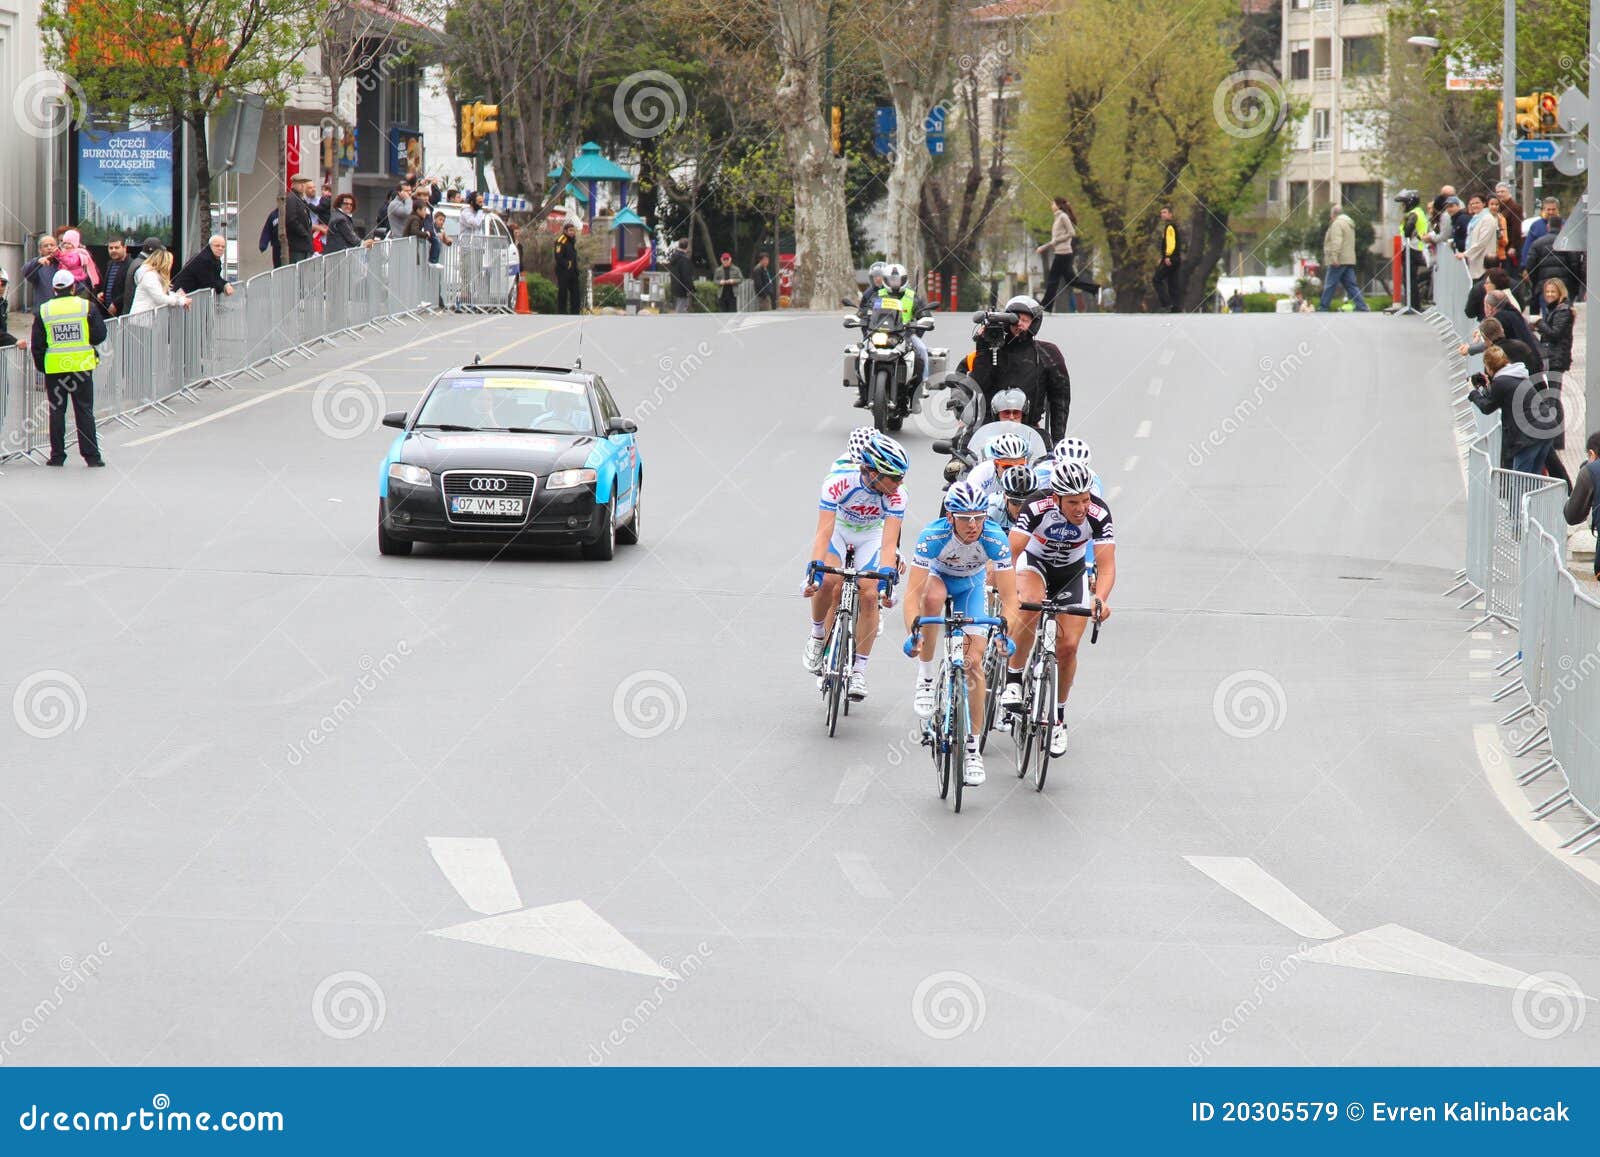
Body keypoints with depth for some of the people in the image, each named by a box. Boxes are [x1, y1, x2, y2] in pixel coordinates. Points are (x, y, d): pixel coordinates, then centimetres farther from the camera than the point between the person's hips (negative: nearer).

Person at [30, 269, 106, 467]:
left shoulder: (44, 311, 0)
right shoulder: (87, 307, -3)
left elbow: (37, 345, 1)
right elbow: (99, 335, -3)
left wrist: (40, 366, 11)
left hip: (54, 368, 0)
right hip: (82, 367, 0)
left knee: (57, 411, 8)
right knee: (84, 411, 4)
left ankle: (57, 456, 8)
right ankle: (91, 456, 2)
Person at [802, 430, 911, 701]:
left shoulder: (896, 494, -30)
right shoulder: (839, 481, -36)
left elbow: (889, 542, -35)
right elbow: (824, 531, -40)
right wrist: (815, 568, -51)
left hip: (870, 537, 1)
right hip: (837, 529, -1)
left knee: (870, 595, -16)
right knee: (828, 580, -29)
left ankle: (859, 670, -3)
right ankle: (817, 636, -2)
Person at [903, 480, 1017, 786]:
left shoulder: (995, 539, -33)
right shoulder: (933, 535, -37)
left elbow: (1009, 598, -33)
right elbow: (913, 593, -40)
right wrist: (913, 632, -56)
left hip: (972, 585, 1)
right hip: (938, 576, -1)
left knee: (974, 662, -9)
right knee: (933, 597, -39)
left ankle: (972, 749, 3)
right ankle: (926, 679, -21)